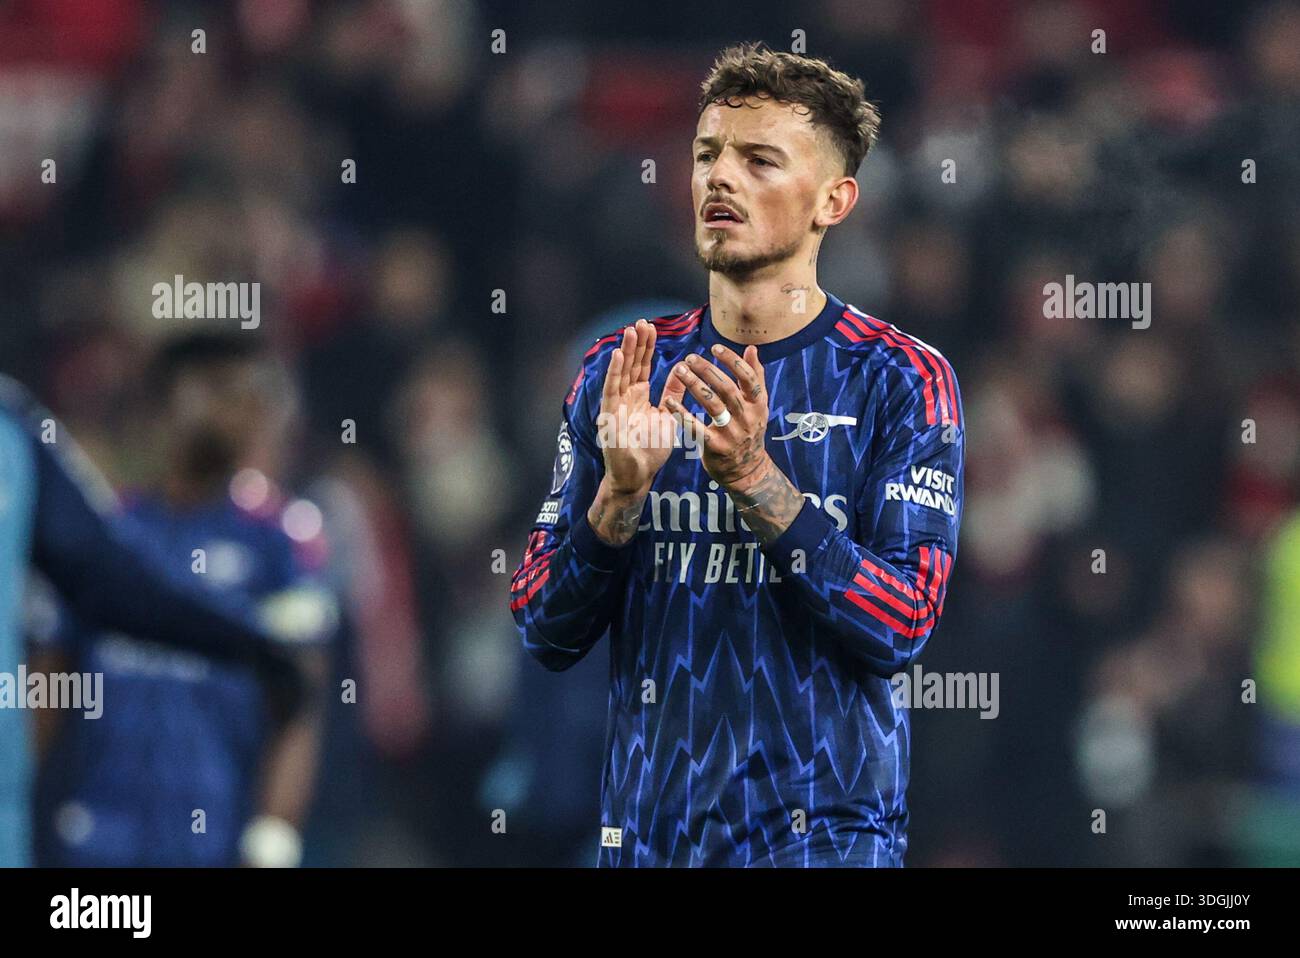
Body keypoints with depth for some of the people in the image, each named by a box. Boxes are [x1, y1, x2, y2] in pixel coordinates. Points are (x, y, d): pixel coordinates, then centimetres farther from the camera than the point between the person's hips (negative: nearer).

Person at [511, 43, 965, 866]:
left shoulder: (900, 380, -4)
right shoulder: (619, 374, 6)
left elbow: (901, 627, -13)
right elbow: (546, 636, 2)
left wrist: (755, 477, -21)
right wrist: (620, 493, -14)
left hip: (827, 830, -3)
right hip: (647, 830, 3)